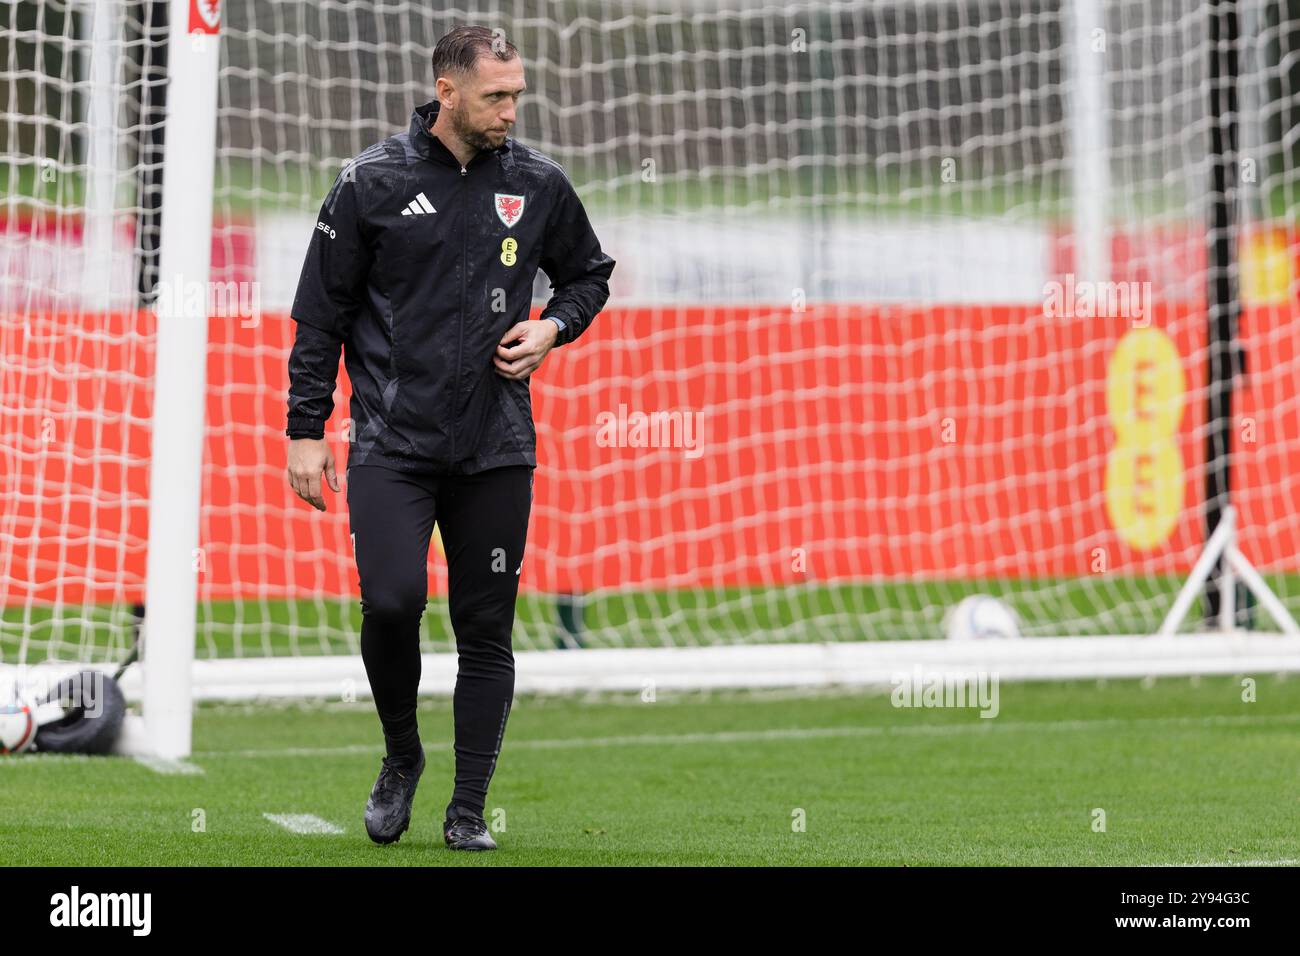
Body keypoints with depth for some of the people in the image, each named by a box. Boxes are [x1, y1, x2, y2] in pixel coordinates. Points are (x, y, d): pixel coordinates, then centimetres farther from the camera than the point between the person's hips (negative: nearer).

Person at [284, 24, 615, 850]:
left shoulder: (538, 184, 4)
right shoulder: (374, 182, -2)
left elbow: (590, 274, 21)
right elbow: (322, 312, 3)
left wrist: (553, 327, 0)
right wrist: (306, 431, 0)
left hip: (497, 448, 2)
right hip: (392, 440, -2)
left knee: (486, 628, 2)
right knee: (392, 599, -17)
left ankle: (469, 809, 11)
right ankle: (401, 753, 9)